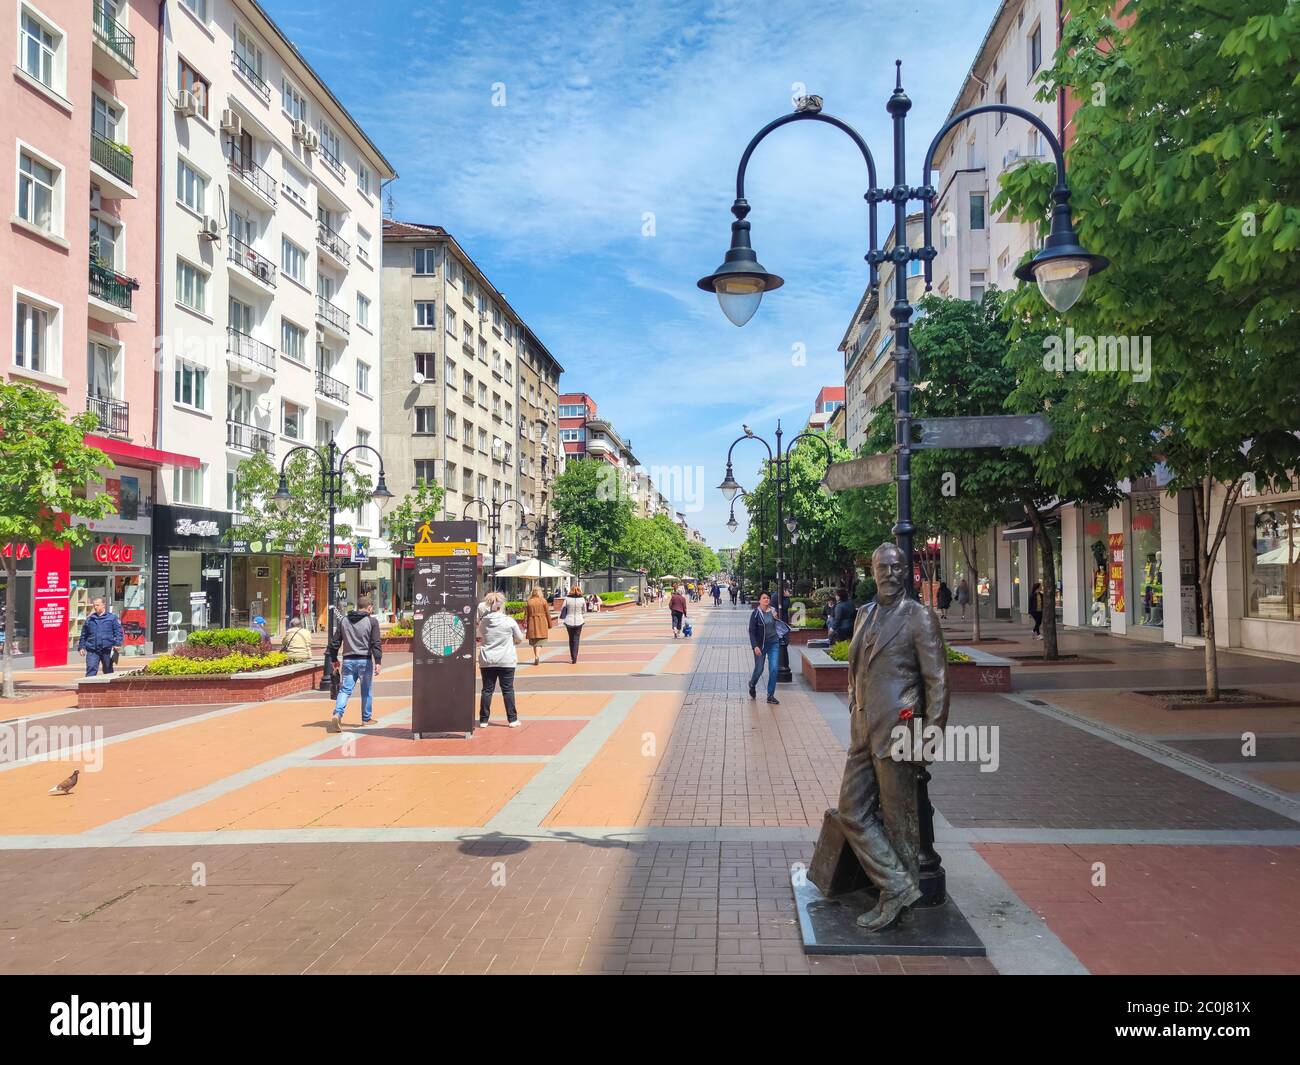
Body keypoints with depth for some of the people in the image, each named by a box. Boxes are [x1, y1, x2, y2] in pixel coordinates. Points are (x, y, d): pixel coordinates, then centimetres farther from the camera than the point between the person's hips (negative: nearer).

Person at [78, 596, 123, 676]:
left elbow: (118, 631, -1)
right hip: (92, 651, 1)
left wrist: (117, 644, -13)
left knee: (108, 671, 11)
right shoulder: (89, 619, 11)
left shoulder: (112, 617, 3)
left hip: (107, 650, -1)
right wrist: (81, 647, 9)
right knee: (91, 670, -11)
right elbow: (83, 635, 17)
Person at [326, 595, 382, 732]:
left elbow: (335, 642, 13)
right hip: (365, 661, -3)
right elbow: (376, 643, -9)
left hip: (348, 660, 3)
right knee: (366, 692, 11)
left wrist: (333, 659, 21)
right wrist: (377, 662, -10)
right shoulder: (372, 621, -2)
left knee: (345, 690, 2)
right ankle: (366, 719, 20)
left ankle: (337, 714, -19)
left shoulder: (343, 621, 10)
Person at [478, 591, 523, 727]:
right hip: (506, 661, -2)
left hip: (486, 661, 2)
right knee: (508, 690, 5)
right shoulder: (509, 621, -9)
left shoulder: (483, 622, -1)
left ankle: (483, 720, 12)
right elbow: (520, 639, 3)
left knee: (487, 690, 8)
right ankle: (512, 719, 9)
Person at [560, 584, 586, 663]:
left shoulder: (567, 599, -7)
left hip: (569, 622, 0)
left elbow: (563, 610, 0)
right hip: (579, 622, 0)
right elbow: (584, 612, 5)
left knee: (571, 639, 15)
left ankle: (572, 657, 20)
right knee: (576, 639, 4)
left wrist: (563, 619, 14)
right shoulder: (582, 599, -4)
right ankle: (574, 657, -4)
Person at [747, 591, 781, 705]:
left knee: (773, 669, -5)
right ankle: (752, 684, 40)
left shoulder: (773, 611, 4)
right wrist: (755, 646, -21)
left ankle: (770, 696, 3)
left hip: (774, 644, 3)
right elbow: (751, 631, -12)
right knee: (759, 670, 7)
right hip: (760, 645, -3)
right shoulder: (756, 613, -10)